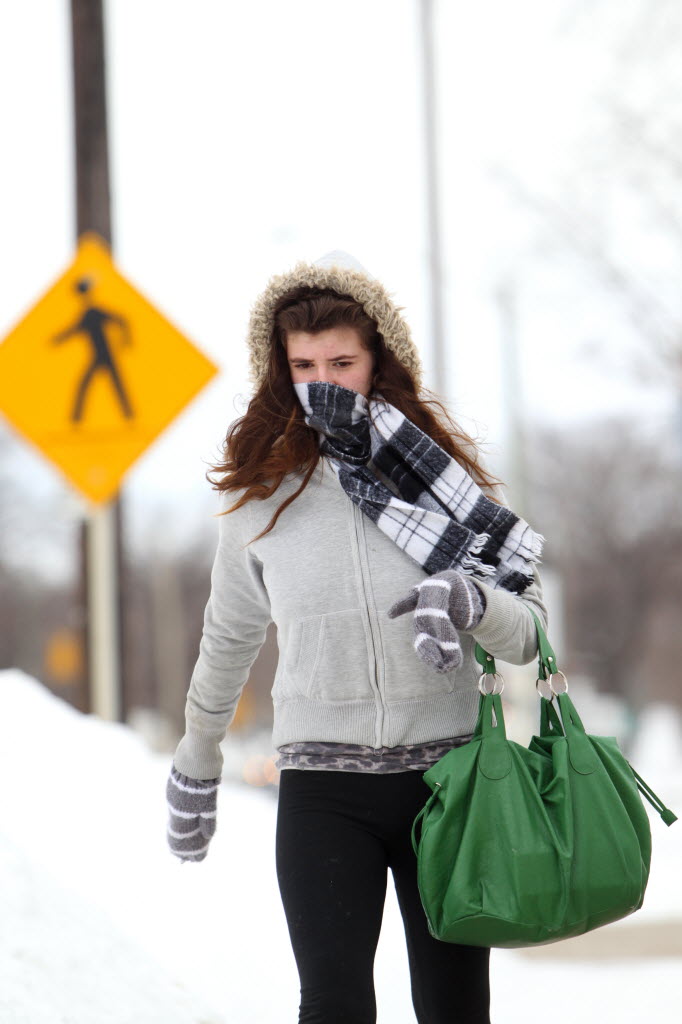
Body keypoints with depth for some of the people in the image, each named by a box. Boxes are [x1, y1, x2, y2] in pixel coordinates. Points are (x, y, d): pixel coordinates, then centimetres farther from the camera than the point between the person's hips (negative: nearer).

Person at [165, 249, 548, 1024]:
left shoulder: (446, 472, 1)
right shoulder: (261, 495, 2)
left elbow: (527, 633, 1)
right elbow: (228, 642, 18)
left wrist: (471, 600, -21)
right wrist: (197, 763, 28)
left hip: (448, 778, 1)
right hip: (323, 788, -1)